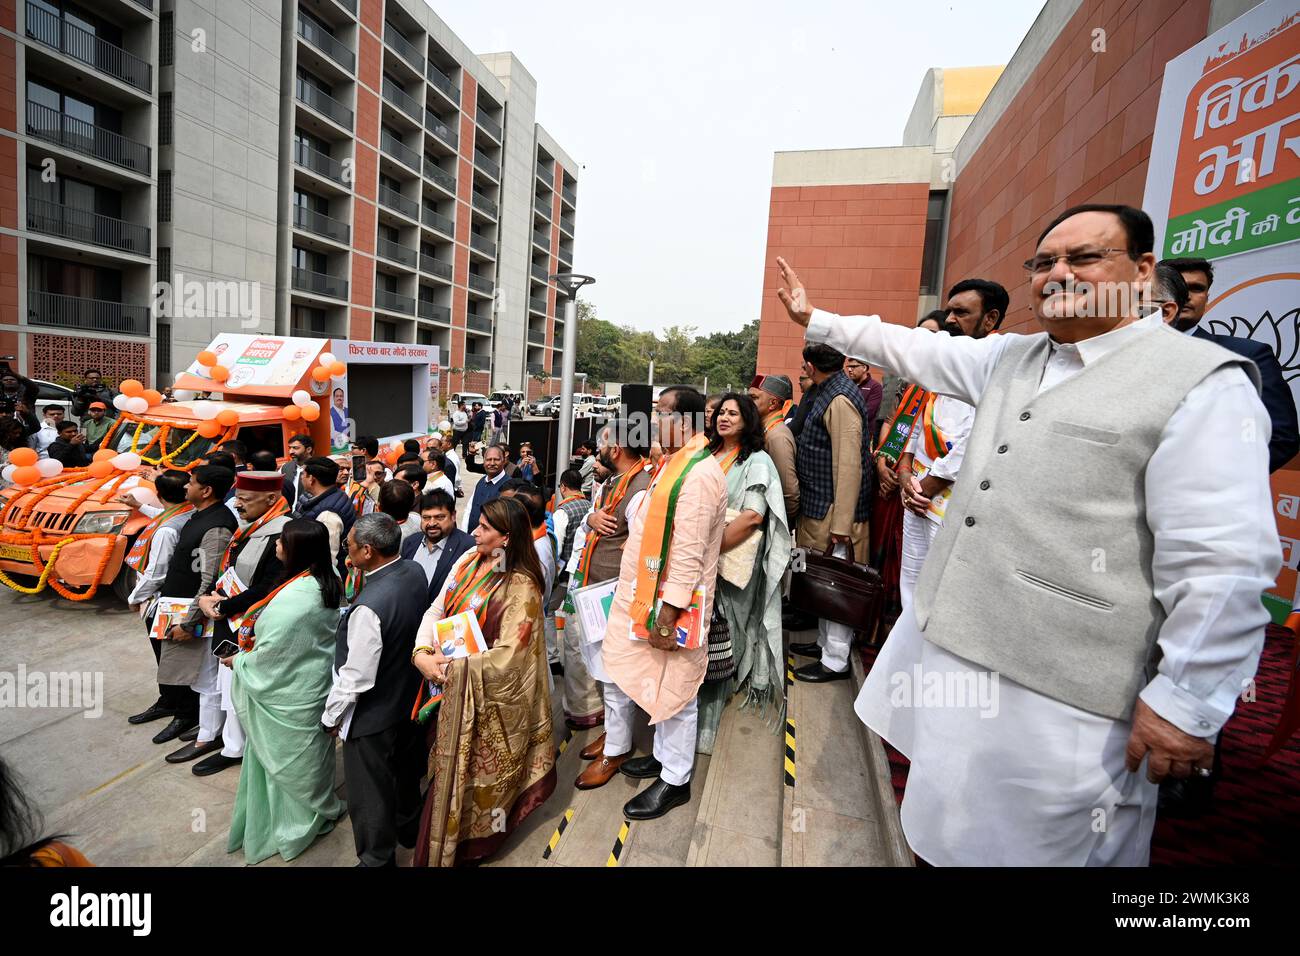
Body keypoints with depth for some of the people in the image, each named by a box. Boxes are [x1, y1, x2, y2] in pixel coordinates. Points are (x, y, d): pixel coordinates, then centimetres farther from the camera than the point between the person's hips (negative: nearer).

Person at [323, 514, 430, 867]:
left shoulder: (369, 607, -36)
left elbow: (356, 677, -26)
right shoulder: (415, 572, -13)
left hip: (374, 715, -8)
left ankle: (378, 859, 37)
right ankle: (408, 828, 54)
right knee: (405, 770, 30)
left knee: (370, 796, 16)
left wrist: (331, 716, -10)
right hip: (410, 695, 8)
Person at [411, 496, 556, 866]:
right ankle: (450, 831, 49)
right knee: (453, 767, 24)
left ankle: (468, 841, 39)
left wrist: (451, 666, -20)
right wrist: (422, 653, -19)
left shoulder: (520, 587, -24)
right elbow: (436, 610, -3)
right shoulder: (468, 561, -3)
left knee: (479, 770, 13)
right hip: (455, 689, 6)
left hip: (489, 696, -6)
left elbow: (506, 658, -26)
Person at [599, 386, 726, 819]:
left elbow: (689, 553, -24)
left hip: (671, 605, -9)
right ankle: (666, 756, 39)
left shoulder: (699, 475, -22)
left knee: (673, 691, 6)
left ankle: (674, 781, 24)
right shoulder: (674, 462, 11)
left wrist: (668, 614, -23)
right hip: (641, 596, 9)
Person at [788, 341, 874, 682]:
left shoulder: (840, 399, -18)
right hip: (818, 509, 10)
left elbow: (849, 466, -23)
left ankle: (835, 661, 14)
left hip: (834, 513, -10)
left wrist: (841, 524, -23)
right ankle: (826, 642, 34)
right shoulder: (828, 394, 12)